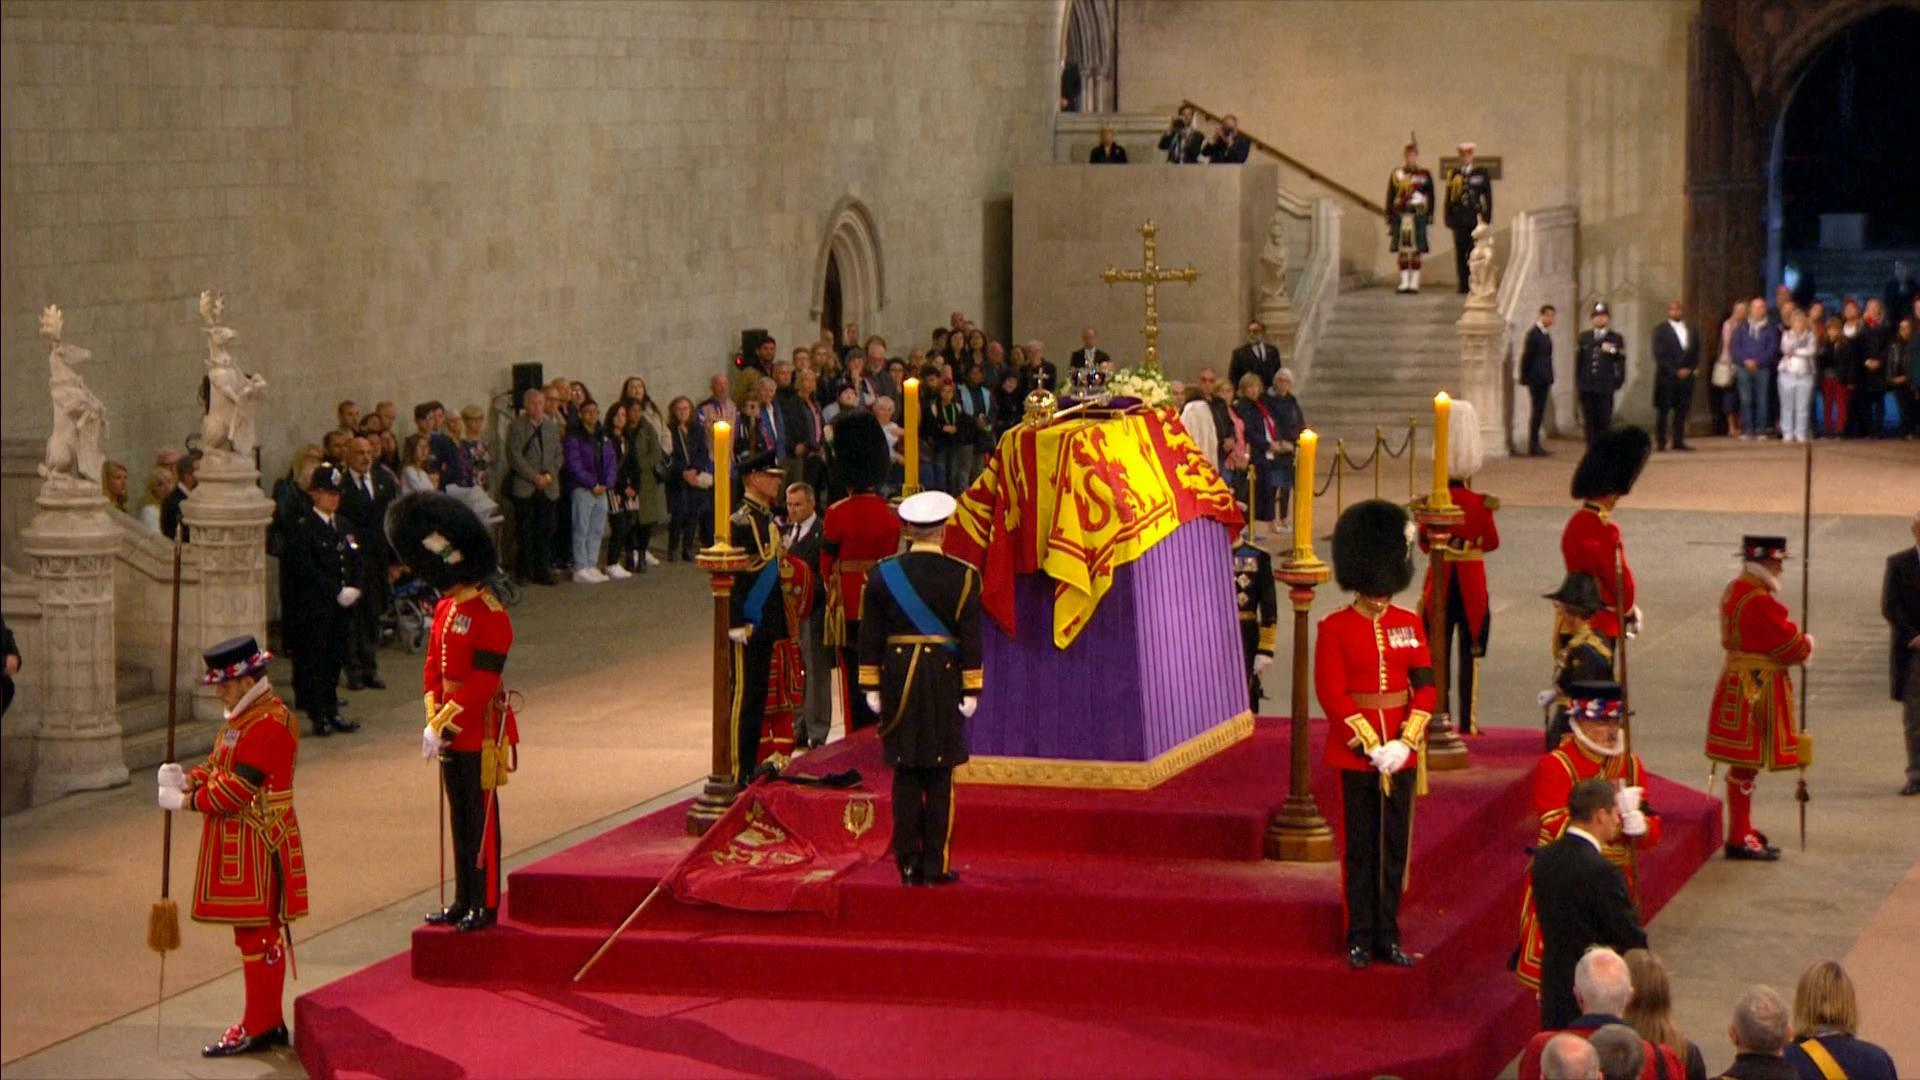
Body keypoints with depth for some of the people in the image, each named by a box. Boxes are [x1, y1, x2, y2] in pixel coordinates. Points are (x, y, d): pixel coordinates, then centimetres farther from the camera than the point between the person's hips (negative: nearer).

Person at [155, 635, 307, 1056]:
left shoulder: (269, 723, -20)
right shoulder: (242, 718, 14)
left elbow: (237, 786, -23)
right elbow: (218, 765, 17)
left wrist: (187, 800, -16)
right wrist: (187, 779, -2)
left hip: (256, 846, -10)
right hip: (238, 843, 10)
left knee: (257, 933, -4)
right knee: (258, 932, 14)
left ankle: (258, 1028, 1)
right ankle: (269, 1022, 22)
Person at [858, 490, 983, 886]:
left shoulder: (882, 574, 1)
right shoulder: (962, 576, -5)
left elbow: (870, 636, 3)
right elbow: (970, 638, -6)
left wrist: (871, 688, 8)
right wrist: (971, 691, -1)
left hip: (898, 682, 2)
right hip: (944, 682, -2)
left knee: (905, 775, 7)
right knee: (940, 778, 3)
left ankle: (908, 864, 8)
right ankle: (935, 866, 3)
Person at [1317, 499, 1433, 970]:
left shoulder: (1409, 624, 6)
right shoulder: (1334, 628, -6)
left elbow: (1425, 686, 3)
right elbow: (1332, 694, -12)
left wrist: (1405, 742, -10)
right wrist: (1372, 745, -17)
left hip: (1401, 750, 3)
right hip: (1355, 751, -3)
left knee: (1395, 847, 8)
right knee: (1360, 848, 3)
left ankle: (1389, 936, 16)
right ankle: (1360, 939, 11)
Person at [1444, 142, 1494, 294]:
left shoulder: (1482, 173, 6)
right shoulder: (1453, 174, 11)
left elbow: (1488, 197, 6)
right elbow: (1449, 197, 12)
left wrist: (1486, 218, 0)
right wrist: (1449, 218, 6)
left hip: (1475, 219, -2)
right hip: (1459, 220, 2)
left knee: (1474, 252, -5)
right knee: (1460, 253, 0)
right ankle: (1463, 284, 5)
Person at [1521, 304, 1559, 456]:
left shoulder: (1546, 335, 14)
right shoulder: (1534, 334, -11)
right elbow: (1526, 357, -12)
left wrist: (1550, 379, 14)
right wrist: (1525, 379, -11)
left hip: (1544, 379, 8)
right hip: (1536, 379, -8)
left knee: (1539, 412, 9)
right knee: (1537, 411, -6)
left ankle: (1535, 445, 14)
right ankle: (1533, 446, -3)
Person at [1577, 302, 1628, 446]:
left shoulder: (1616, 339, 4)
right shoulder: (1584, 337, 13)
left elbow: (1621, 362, 2)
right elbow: (1579, 360, 12)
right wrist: (1578, 381, 8)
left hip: (1605, 388, -3)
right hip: (1586, 387, 3)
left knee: (1604, 422, -4)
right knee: (1590, 422, 3)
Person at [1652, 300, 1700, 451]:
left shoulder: (1692, 330, 13)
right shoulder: (1660, 330, -1)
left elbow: (1696, 352, 13)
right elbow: (1660, 355, -7)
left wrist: (1690, 369, -3)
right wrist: (1676, 371, -12)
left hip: (1686, 376, 4)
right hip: (1666, 377, -4)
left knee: (1682, 410, 3)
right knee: (1663, 410, -3)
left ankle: (1678, 441, 6)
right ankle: (1660, 442, -1)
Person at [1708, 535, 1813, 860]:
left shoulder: (1734, 591, 11)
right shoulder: (1760, 602, -22)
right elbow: (1792, 646, -19)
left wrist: (1797, 644, 6)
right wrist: (1807, 645, 2)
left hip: (1738, 684, 10)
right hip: (1757, 690, -10)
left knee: (1744, 763, 18)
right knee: (1746, 764, -4)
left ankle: (1743, 832, 28)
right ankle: (1739, 839, 1)